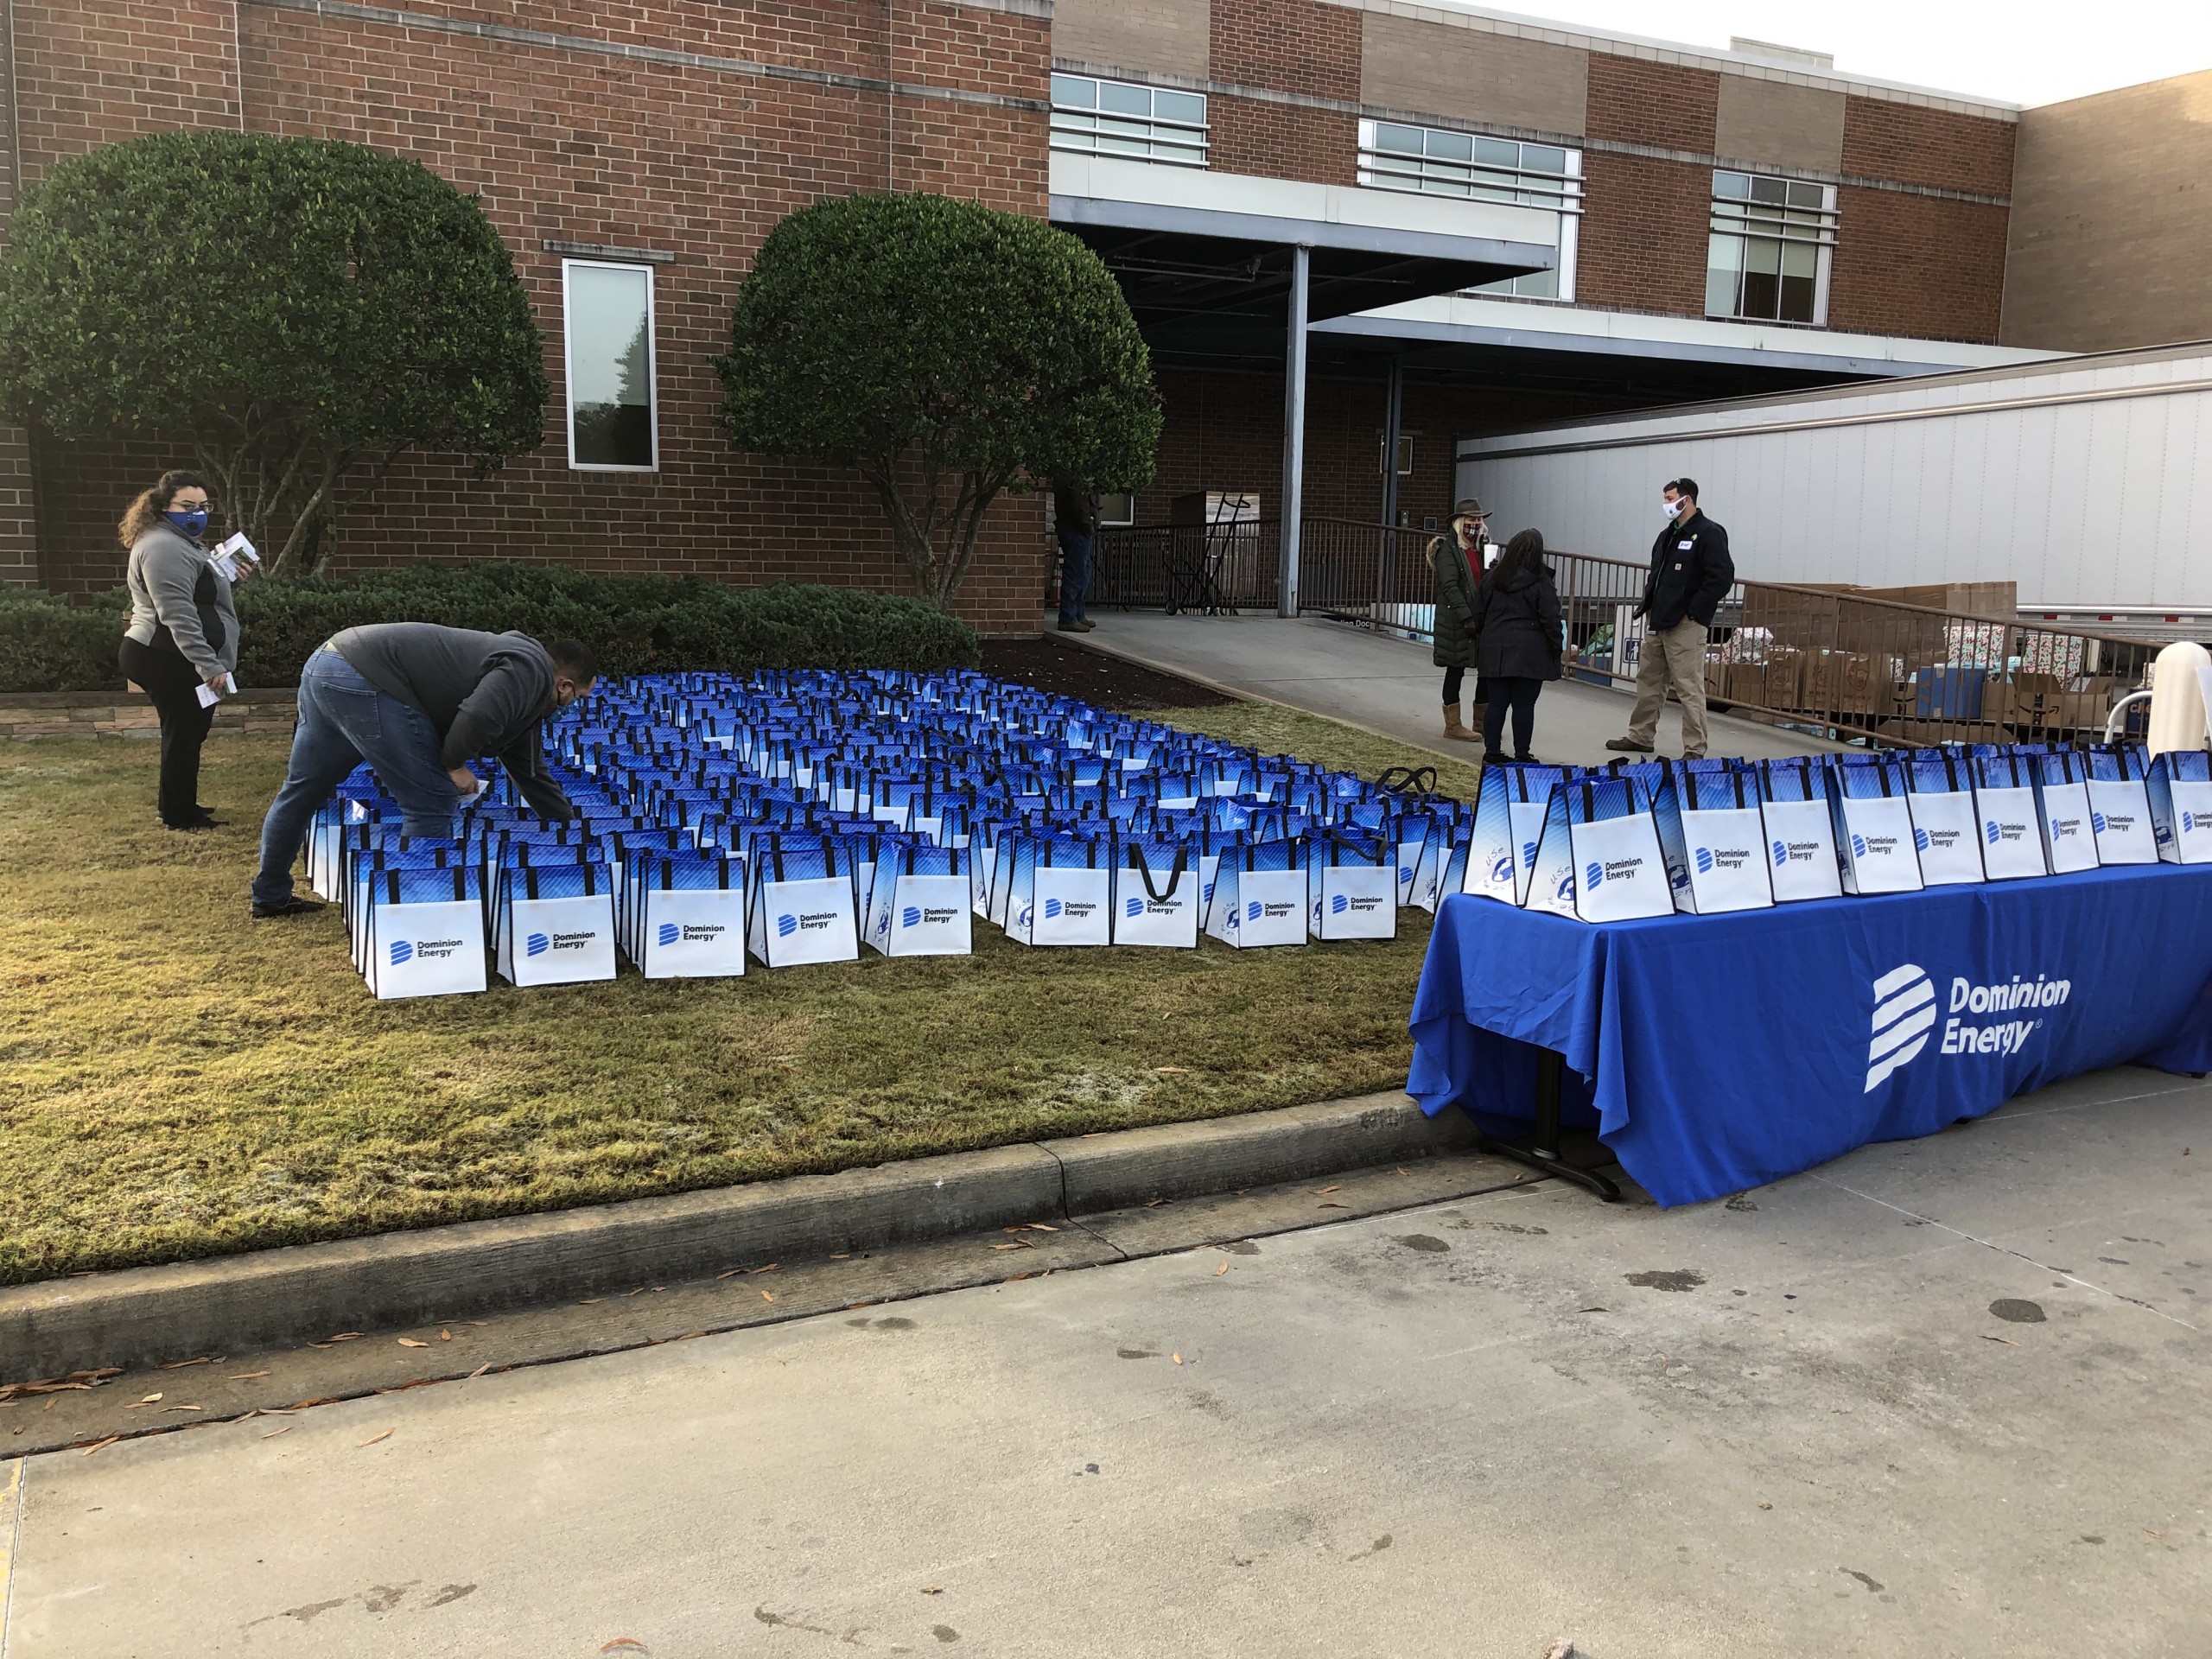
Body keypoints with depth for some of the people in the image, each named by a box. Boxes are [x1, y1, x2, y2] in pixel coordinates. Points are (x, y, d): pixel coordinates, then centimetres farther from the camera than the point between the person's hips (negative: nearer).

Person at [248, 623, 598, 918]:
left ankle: (271, 896, 41)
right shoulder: (529, 670, -8)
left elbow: (531, 771, 29)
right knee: (432, 801, -3)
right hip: (363, 679, -11)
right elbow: (477, 716, -26)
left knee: (303, 787, 24)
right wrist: (455, 763, -7)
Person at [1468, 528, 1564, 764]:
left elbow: (1479, 614, 12)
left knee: (1496, 703, 9)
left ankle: (1492, 752, 11)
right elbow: (1550, 620, -8)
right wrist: (1556, 648, 1)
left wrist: (1481, 644, 21)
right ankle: (1522, 756, 4)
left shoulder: (1493, 578, 6)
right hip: (1529, 654, -4)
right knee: (1524, 705, 0)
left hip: (1495, 651, 4)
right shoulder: (1540, 583, -8)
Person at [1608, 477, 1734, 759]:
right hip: (1657, 622, 9)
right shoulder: (1668, 535, 16)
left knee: (1689, 688, -7)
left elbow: (1722, 577, -18)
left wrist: (1693, 613, -17)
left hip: (1685, 626, -9)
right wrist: (1649, 607, 12)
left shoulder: (1709, 534, -10)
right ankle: (1641, 737, 28)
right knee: (1648, 681, 16)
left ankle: (1694, 750, -4)